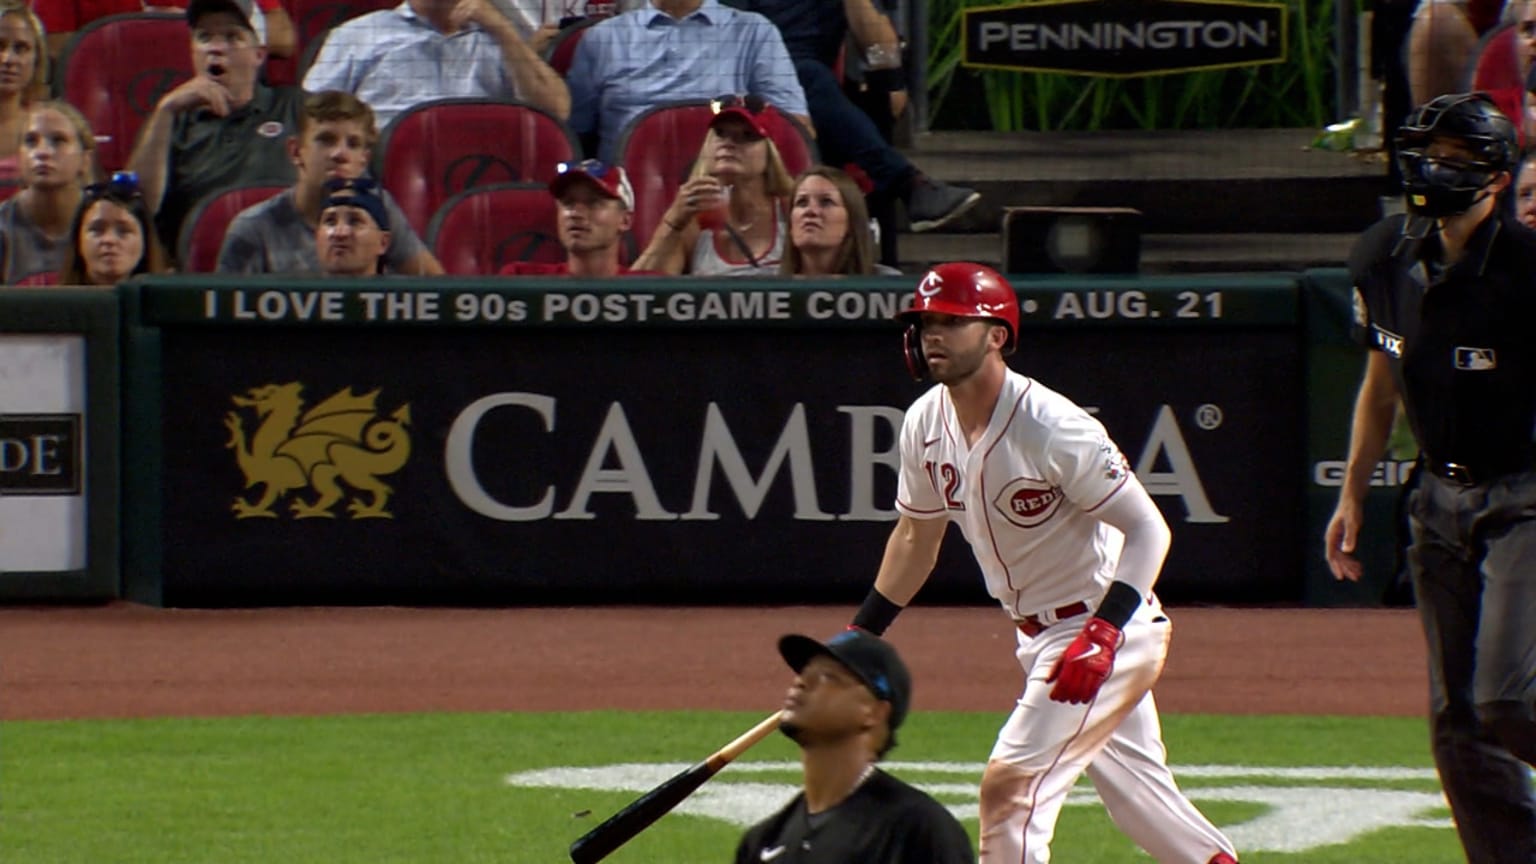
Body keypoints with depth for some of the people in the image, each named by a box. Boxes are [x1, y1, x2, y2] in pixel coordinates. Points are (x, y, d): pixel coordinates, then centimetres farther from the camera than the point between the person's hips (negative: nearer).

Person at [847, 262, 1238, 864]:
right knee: (1138, 793, 17)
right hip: (1037, 635, 8)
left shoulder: (1051, 427, -25)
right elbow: (917, 536, 15)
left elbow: (1147, 527, -22)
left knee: (1010, 785, -16)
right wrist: (860, 634, 11)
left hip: (1111, 632, -8)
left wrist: (1102, 635, -33)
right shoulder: (926, 424, -2)